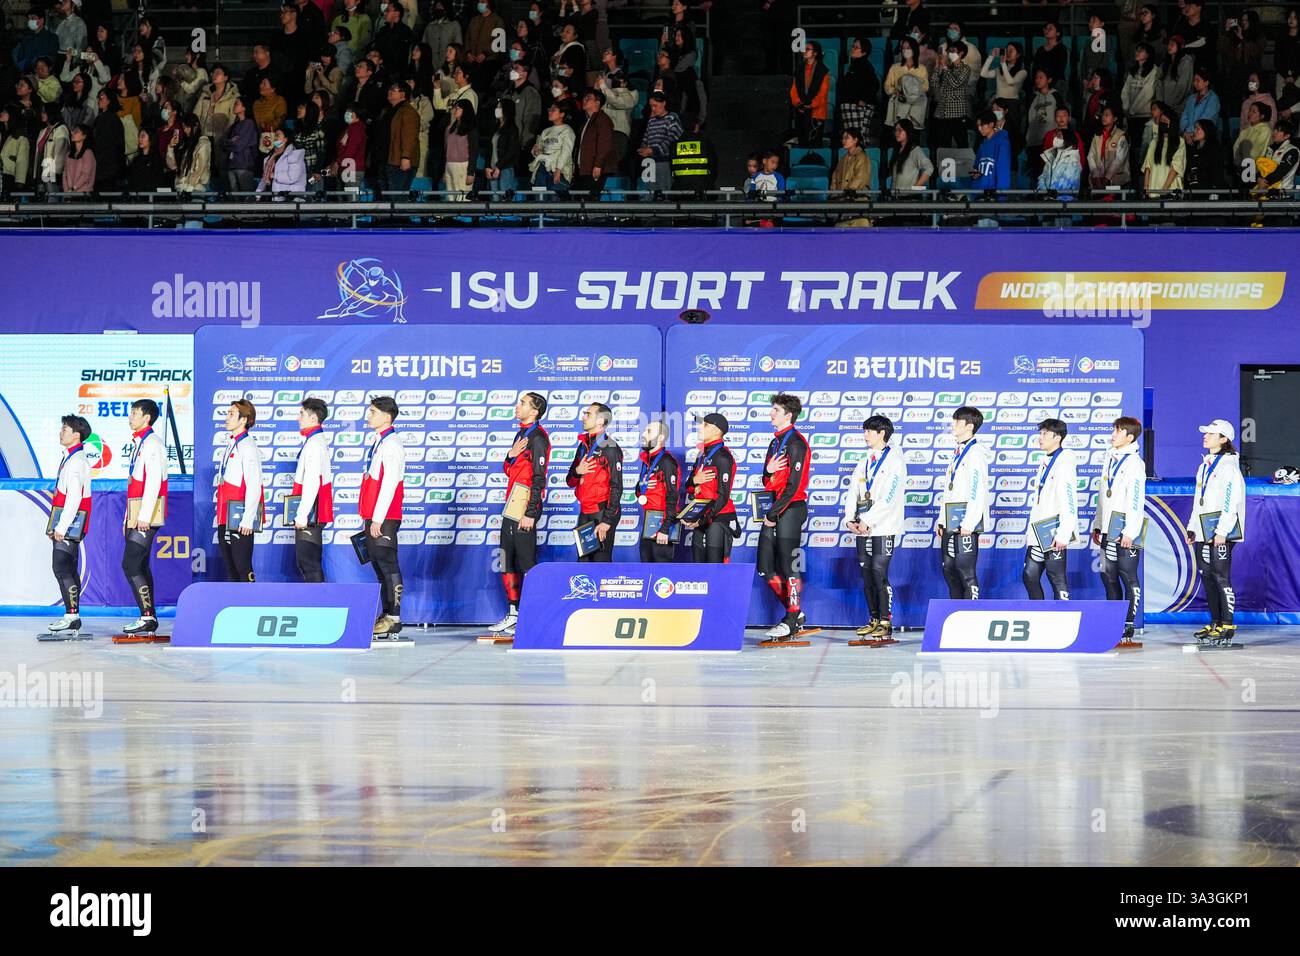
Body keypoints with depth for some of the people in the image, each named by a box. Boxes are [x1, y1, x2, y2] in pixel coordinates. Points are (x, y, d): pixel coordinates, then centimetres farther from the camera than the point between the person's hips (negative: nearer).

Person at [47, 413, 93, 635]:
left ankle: (72, 616, -14)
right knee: (68, 569, 11)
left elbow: (74, 498, -21)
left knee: (62, 569, -13)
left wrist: (61, 527, -21)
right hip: (66, 524, 10)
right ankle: (72, 617, 13)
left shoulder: (77, 461, -15)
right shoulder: (71, 458, 18)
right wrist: (57, 525, 20)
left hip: (70, 521, -10)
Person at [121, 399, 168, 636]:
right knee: (140, 567, 10)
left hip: (146, 515, -10)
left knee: (131, 566, -14)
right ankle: (149, 618, 13)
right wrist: (129, 517, 21)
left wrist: (144, 516, -24)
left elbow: (153, 482, -20)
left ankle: (148, 618, -15)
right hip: (136, 515, 10)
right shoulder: (138, 443, 19)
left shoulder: (152, 443, -12)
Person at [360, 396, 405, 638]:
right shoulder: (377, 443, 17)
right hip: (372, 518, 10)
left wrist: (378, 518, -21)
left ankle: (394, 618, -7)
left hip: (384, 518, -10)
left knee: (388, 566, -8)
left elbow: (389, 483, -18)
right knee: (379, 567, 11)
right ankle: (385, 616, 16)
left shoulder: (391, 444, -12)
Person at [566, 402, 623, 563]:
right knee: (583, 561, 8)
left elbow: (616, 487, -14)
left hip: (602, 512, -8)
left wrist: (607, 521, -18)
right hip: (585, 513, 8)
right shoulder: (583, 446, 14)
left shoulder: (609, 448, -10)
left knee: (601, 560, -7)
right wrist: (577, 471, -7)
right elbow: (570, 482, 18)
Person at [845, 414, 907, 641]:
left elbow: (889, 497, -14)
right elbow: (853, 493, 14)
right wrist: (850, 519, -3)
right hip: (862, 529, 7)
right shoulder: (864, 463, 19)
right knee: (867, 574, 6)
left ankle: (886, 623, -9)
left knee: (879, 573, -12)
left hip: (883, 528, -7)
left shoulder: (894, 461, -4)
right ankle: (874, 620, 12)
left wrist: (868, 521, -16)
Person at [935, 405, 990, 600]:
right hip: (950, 524, 10)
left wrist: (968, 523, -22)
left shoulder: (975, 453, -10)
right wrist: (941, 520, 19)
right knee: (949, 570, 11)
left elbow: (977, 491, -18)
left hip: (965, 525, -10)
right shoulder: (958, 453, 20)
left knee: (966, 570, -9)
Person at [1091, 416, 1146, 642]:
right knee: (1108, 575, 10)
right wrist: (1097, 525, 20)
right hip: (1109, 528, 9)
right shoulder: (1111, 459, 17)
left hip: (1125, 526, -9)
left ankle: (1128, 626, -4)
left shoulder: (1134, 463, -9)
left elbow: (1136, 500, -15)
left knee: (1128, 577, -5)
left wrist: (1129, 532, -20)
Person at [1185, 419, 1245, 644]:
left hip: (1221, 529, -9)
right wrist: (1192, 528, 19)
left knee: (1221, 576, -10)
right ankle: (1215, 623, 14)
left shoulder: (1228, 465, -9)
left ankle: (1227, 626, -8)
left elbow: (1231, 501, -15)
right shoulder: (1205, 465, 19)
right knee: (1206, 575, 8)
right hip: (1204, 531, 9)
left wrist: (1222, 531, -20)